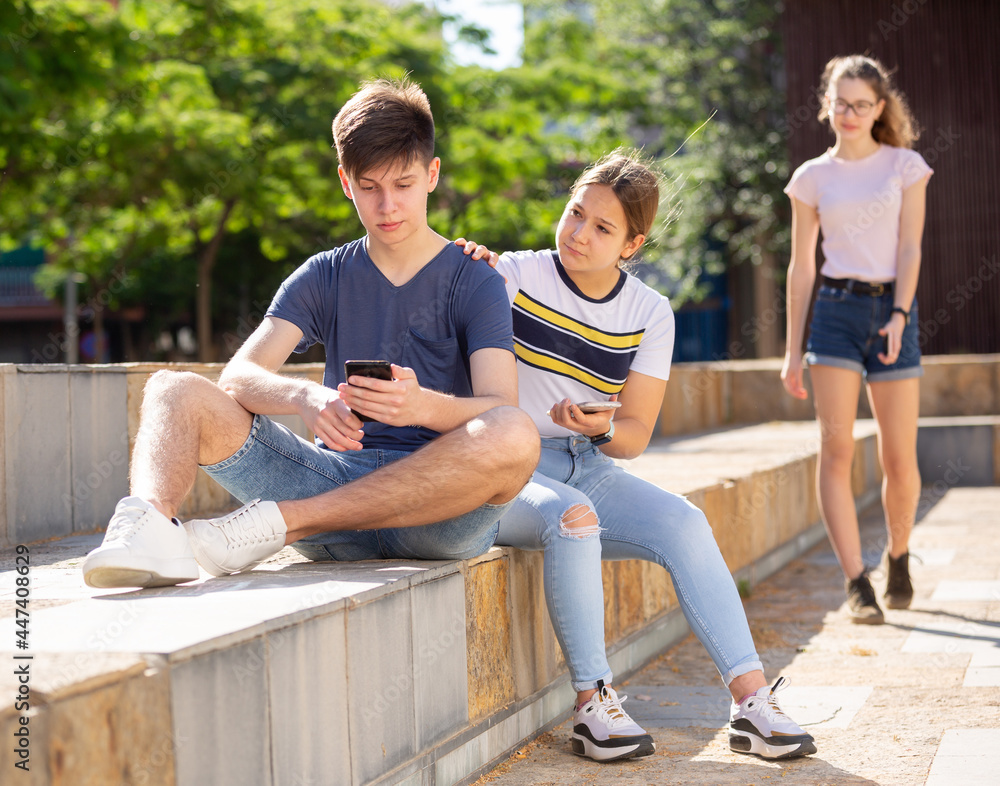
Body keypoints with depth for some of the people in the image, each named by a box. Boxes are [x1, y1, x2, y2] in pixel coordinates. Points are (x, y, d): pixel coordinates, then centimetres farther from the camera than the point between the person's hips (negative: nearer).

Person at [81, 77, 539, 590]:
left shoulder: (475, 283, 6)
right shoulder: (323, 278, 15)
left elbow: (500, 409, -10)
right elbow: (238, 379, -1)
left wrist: (424, 406, -33)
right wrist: (305, 398, -25)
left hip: (439, 511, -2)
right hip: (334, 478, 3)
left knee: (515, 437, -35)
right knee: (172, 390, -7)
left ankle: (281, 520, -32)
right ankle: (152, 519, -42)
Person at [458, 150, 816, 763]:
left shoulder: (649, 314, 3)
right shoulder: (515, 277, -7)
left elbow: (636, 436, 3)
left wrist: (604, 428, -20)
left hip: (588, 466, 4)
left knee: (684, 523, -21)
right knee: (573, 518, -35)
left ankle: (753, 700, -21)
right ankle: (593, 704, -26)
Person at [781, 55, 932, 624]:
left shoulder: (905, 166, 6)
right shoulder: (813, 178, 8)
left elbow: (910, 248, -2)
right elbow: (801, 266, 10)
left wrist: (899, 316, -17)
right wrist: (794, 349, 7)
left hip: (892, 310, 0)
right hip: (836, 310, 0)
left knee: (900, 458, 1)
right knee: (837, 447, -13)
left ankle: (898, 557, 28)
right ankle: (857, 584, -13)